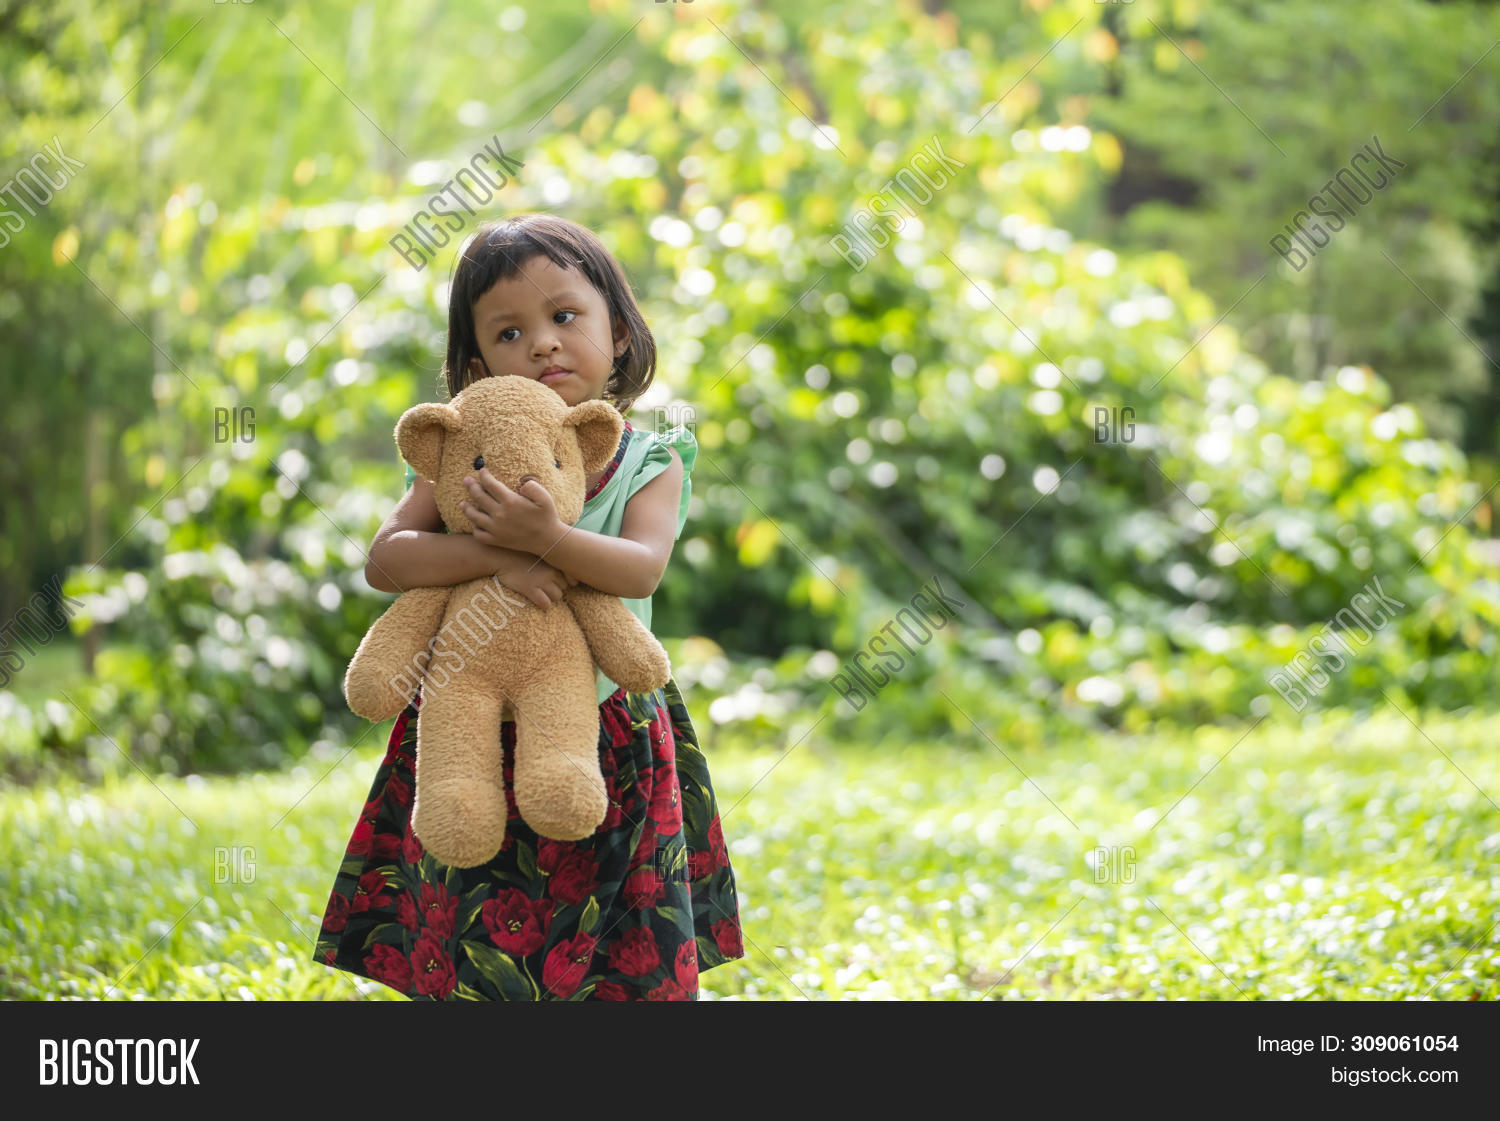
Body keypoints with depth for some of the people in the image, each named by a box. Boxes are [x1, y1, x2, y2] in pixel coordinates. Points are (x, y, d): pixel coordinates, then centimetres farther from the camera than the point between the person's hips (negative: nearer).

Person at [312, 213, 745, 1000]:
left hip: (610, 749, 0)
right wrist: (494, 556, -29)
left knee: (635, 964, 4)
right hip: (472, 741, 0)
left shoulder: (650, 463, -3)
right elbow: (384, 559, -13)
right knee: (463, 964, 4)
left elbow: (642, 567, -21)